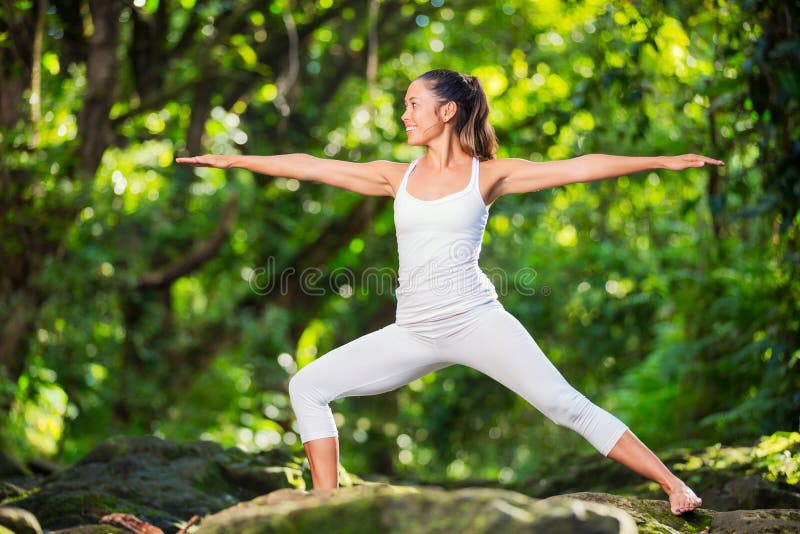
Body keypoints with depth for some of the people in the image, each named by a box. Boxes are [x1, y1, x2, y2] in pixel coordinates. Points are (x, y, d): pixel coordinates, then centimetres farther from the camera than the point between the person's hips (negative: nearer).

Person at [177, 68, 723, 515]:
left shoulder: (489, 174, 2)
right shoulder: (398, 176, 11)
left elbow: (578, 167, -2)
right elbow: (311, 166, 12)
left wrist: (662, 160, -6)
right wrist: (232, 160, 13)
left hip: (476, 320, -4)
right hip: (413, 335, 4)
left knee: (565, 404, -14)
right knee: (308, 386, -1)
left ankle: (675, 486, -7)